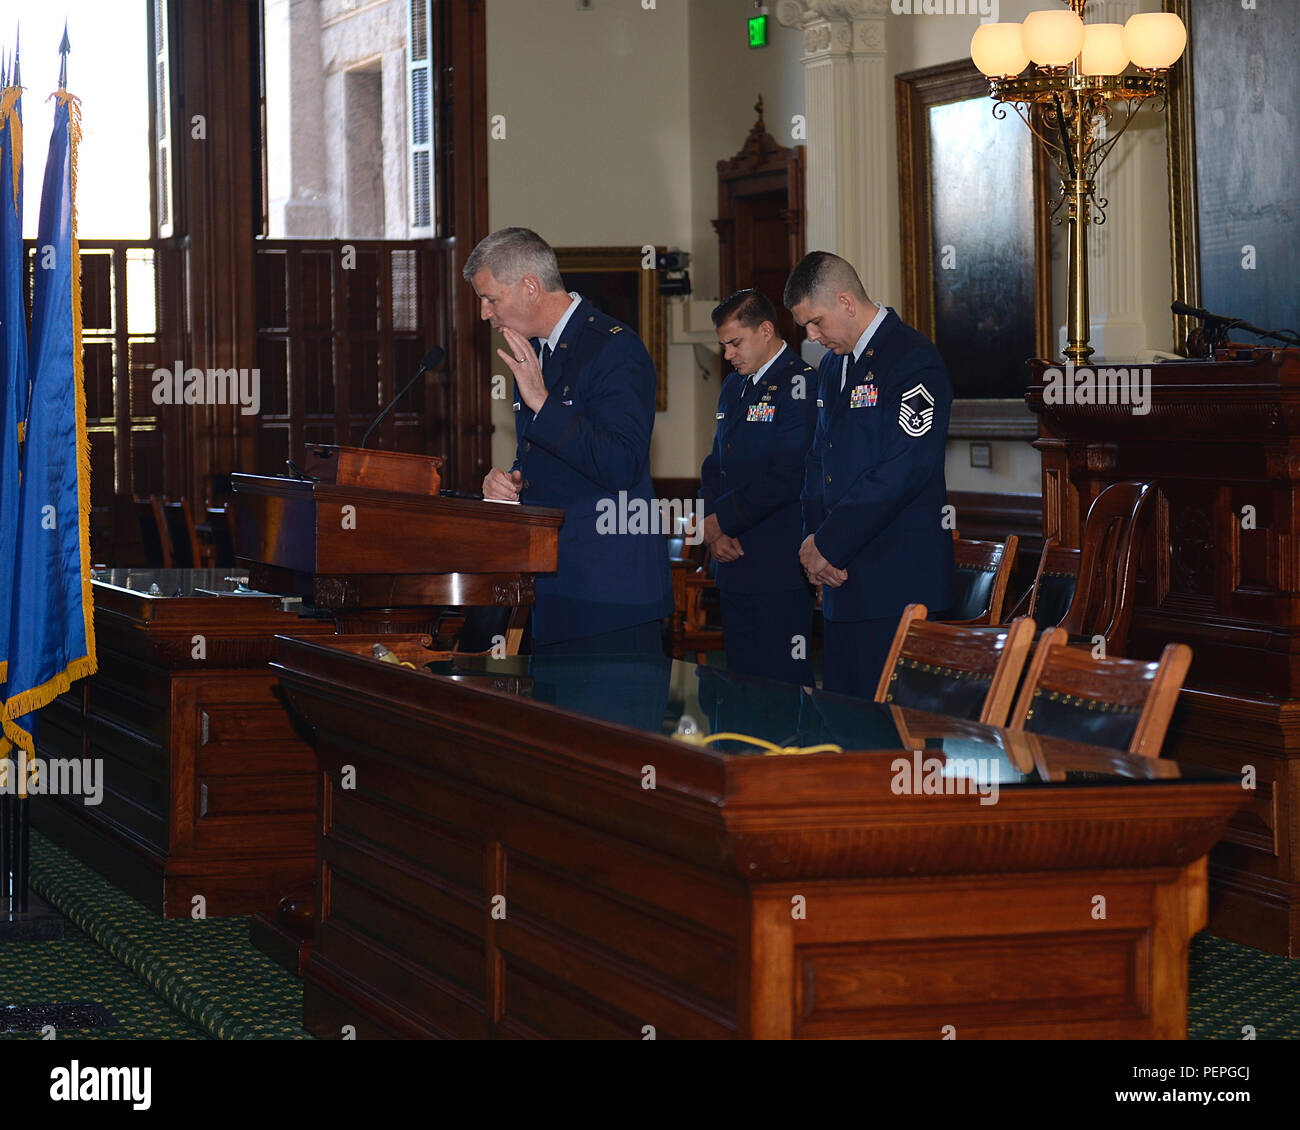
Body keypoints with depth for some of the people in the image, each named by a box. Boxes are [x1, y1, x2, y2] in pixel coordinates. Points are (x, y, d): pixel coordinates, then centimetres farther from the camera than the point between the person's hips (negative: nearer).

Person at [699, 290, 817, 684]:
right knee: (742, 681, 10)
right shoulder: (734, 386, 18)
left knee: (784, 683, -7)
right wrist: (712, 530, 2)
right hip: (736, 562, 8)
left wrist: (720, 521, -10)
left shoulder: (801, 385, -10)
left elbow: (785, 478, -18)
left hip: (780, 567, -8)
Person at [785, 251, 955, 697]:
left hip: (897, 581, -9)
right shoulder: (833, 365, 18)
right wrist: (814, 542, 4)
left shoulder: (914, 362, -11)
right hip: (841, 579, 9)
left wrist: (828, 544, -14)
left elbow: (904, 469, -19)